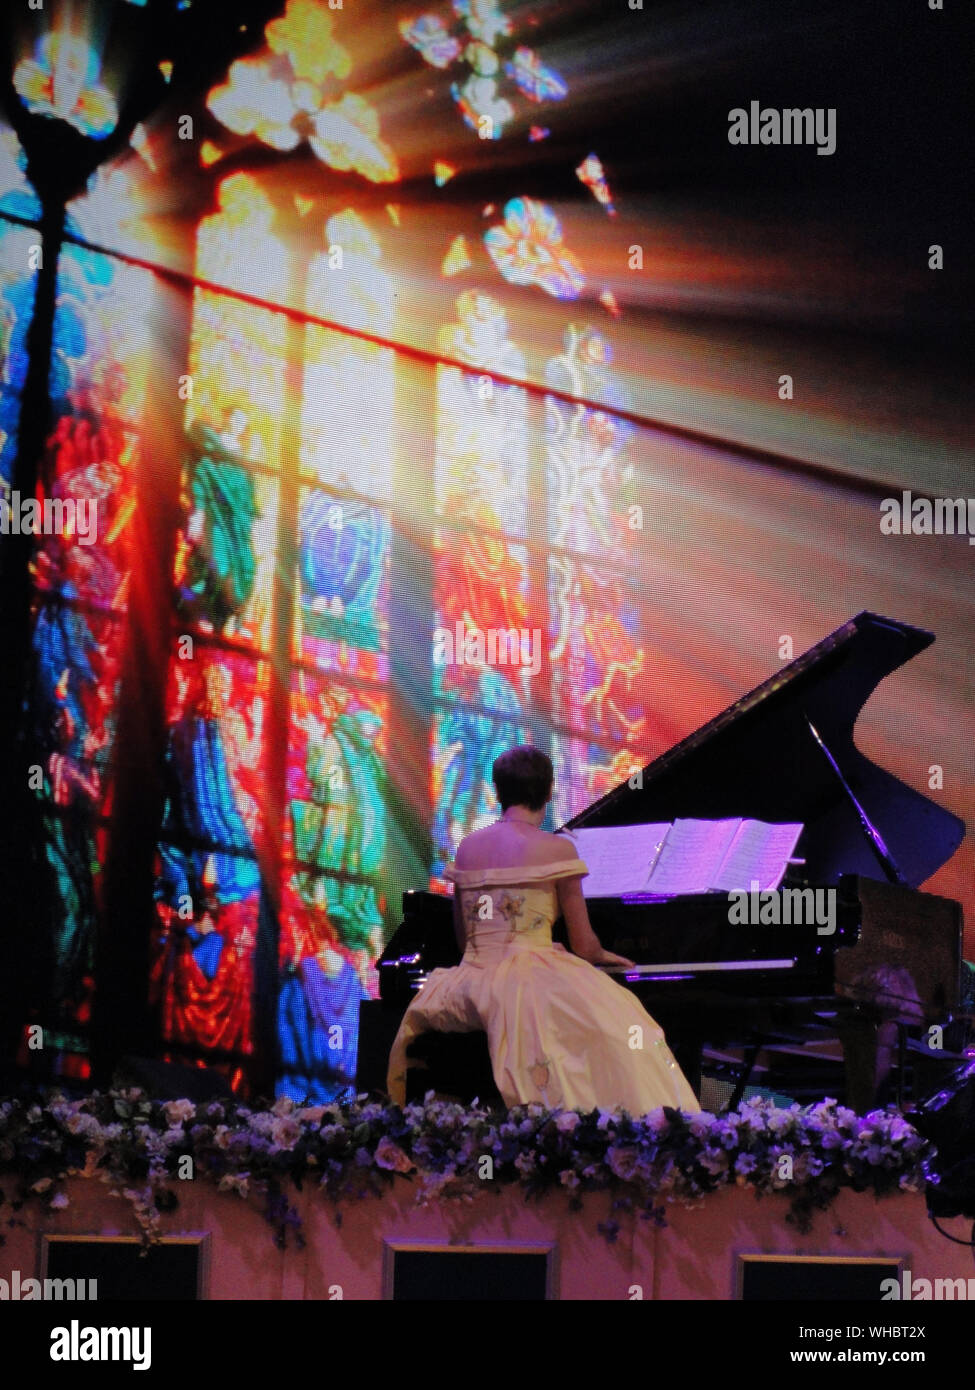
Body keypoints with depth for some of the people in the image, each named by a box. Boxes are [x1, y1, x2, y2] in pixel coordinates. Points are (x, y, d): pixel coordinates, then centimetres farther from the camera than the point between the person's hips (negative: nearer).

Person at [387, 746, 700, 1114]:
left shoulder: (467, 847, 12)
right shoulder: (556, 848, -4)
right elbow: (585, 946, -1)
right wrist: (603, 957, 22)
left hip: (471, 985, 5)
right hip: (532, 981, -5)